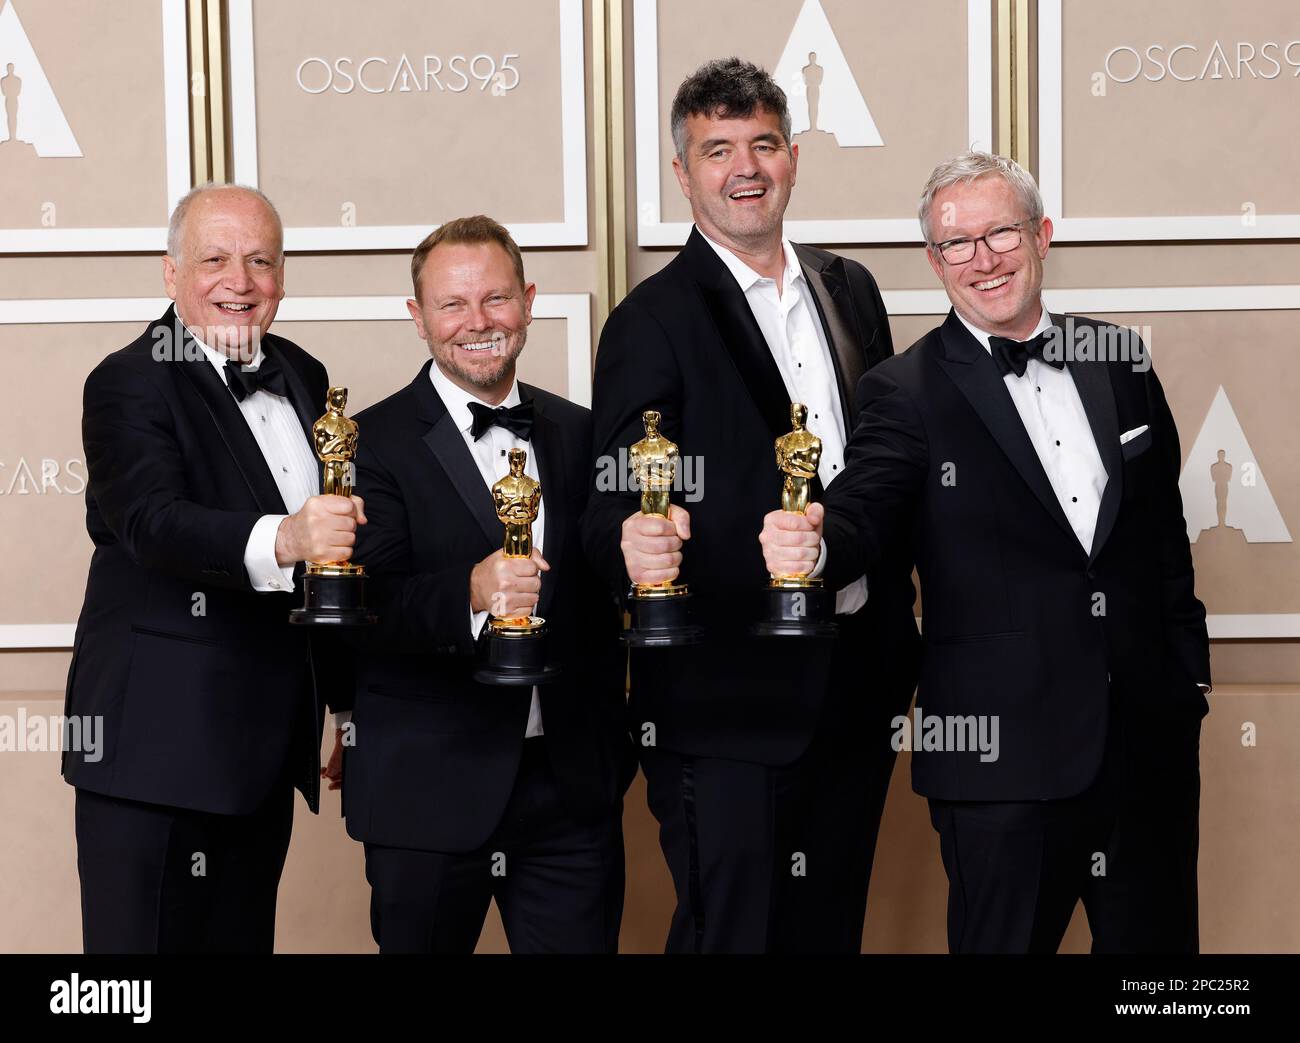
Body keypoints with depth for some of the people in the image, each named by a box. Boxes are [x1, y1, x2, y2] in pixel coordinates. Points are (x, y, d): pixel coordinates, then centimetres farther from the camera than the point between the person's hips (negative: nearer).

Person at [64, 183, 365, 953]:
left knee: (242, 939, 13)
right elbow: (154, 521, -26)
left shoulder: (304, 379, 12)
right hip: (160, 745, -7)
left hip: (268, 751, 7)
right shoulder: (130, 385, -9)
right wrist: (281, 541, -44)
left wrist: (348, 702, 17)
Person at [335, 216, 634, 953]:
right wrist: (469, 593, -31)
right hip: (430, 795, -3)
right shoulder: (377, 444, -5)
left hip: (572, 783, 3)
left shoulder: (581, 435, 10)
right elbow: (364, 610, -16)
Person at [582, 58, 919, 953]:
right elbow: (615, 508, -13)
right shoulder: (654, 323, -7)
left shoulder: (851, 292, 11)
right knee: (731, 933, 0)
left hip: (857, 677, 6)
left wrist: (897, 625, 10)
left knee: (829, 929, 15)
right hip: (728, 698, -6)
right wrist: (637, 547, -35)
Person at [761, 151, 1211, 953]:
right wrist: (815, 544, -39)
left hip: (1149, 736, 4)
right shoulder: (907, 392, -4)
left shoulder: (1123, 362, 8)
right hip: (1003, 752, -4)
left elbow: (1164, 527, 14)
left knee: (1156, 939, 15)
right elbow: (865, 513, -17)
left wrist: (1190, 669, 13)